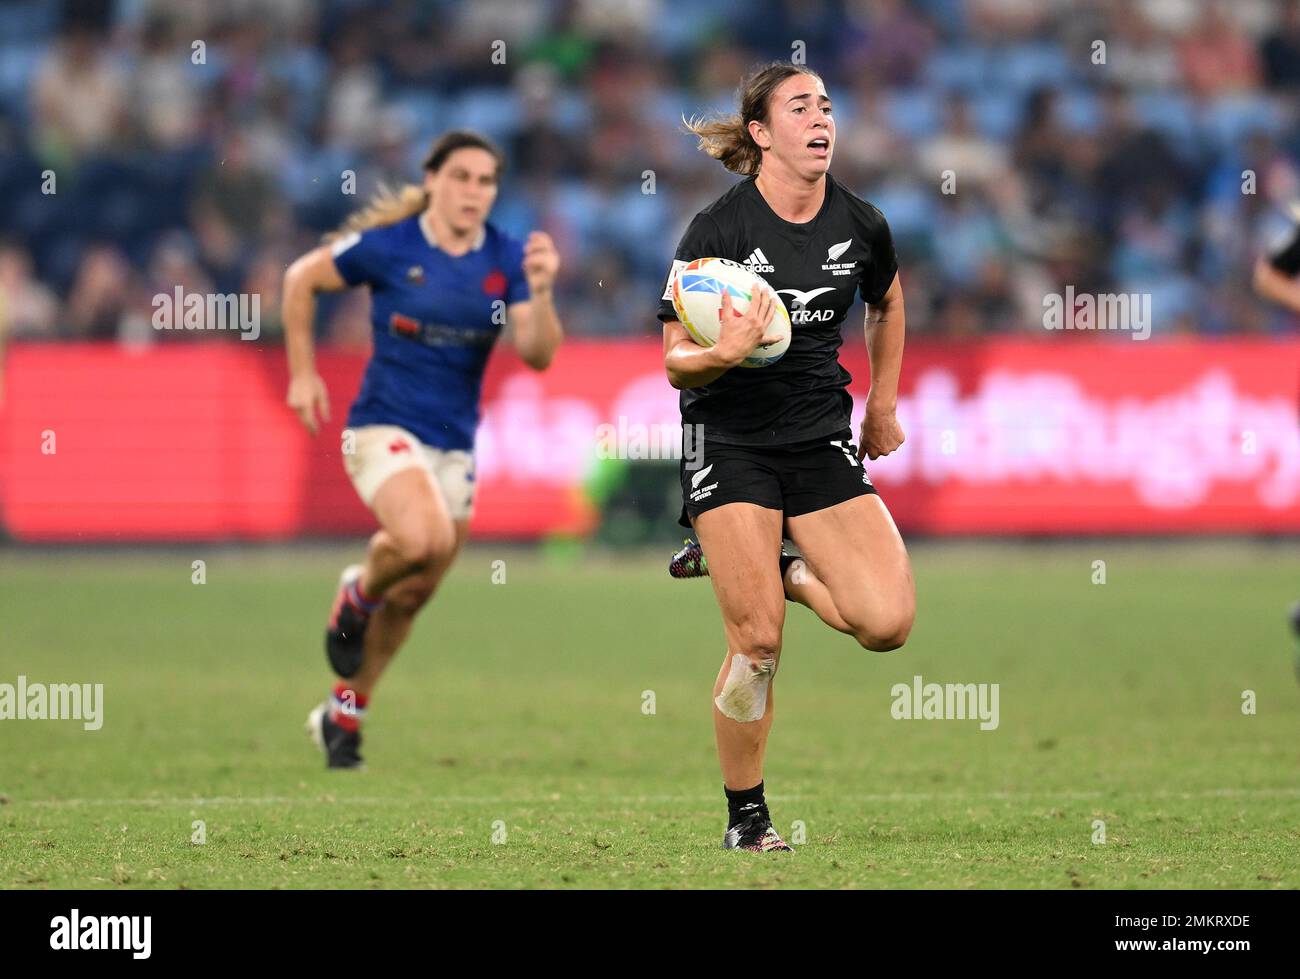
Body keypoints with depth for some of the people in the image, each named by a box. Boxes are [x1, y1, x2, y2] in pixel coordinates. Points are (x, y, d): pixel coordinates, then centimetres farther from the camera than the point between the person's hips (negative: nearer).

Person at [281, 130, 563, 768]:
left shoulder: (506, 260, -1)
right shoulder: (388, 246, -9)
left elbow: (538, 355, -8)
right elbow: (301, 279, 4)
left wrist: (541, 291, -26)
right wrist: (302, 373, 2)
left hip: (455, 445, 4)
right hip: (385, 426, -4)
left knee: (411, 598, 10)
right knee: (425, 538, -33)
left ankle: (342, 716, 29)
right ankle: (359, 592, 0)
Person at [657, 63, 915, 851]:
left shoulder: (861, 225, 1)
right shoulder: (718, 229, -12)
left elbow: (888, 304, 24)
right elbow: (676, 363, -11)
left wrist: (884, 408, 22)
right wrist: (724, 354, -32)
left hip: (821, 439, 4)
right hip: (731, 440, -4)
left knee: (888, 622, -13)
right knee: (759, 641, -11)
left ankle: (777, 570, 17)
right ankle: (745, 815, 8)